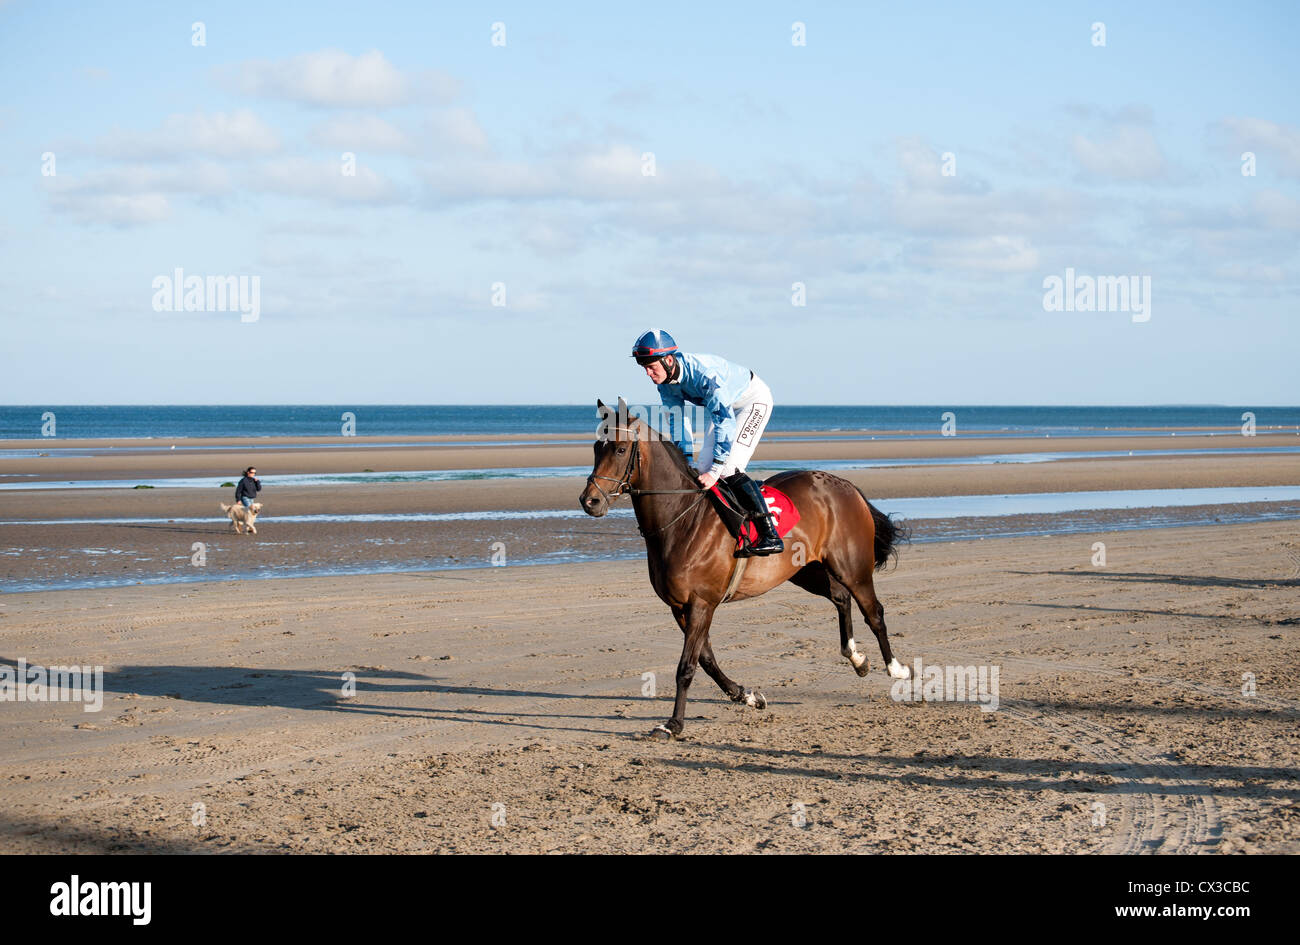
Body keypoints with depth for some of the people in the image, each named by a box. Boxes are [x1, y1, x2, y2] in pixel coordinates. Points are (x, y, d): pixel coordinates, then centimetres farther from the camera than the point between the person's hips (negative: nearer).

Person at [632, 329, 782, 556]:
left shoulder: (704, 373, -38)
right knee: (702, 469, 2)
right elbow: (678, 423, -3)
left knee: (728, 468, -21)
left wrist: (715, 471, -40)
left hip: (754, 399, -9)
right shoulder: (665, 384, -14)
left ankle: (771, 535, -22)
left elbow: (725, 421, -39)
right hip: (725, 405, 9)